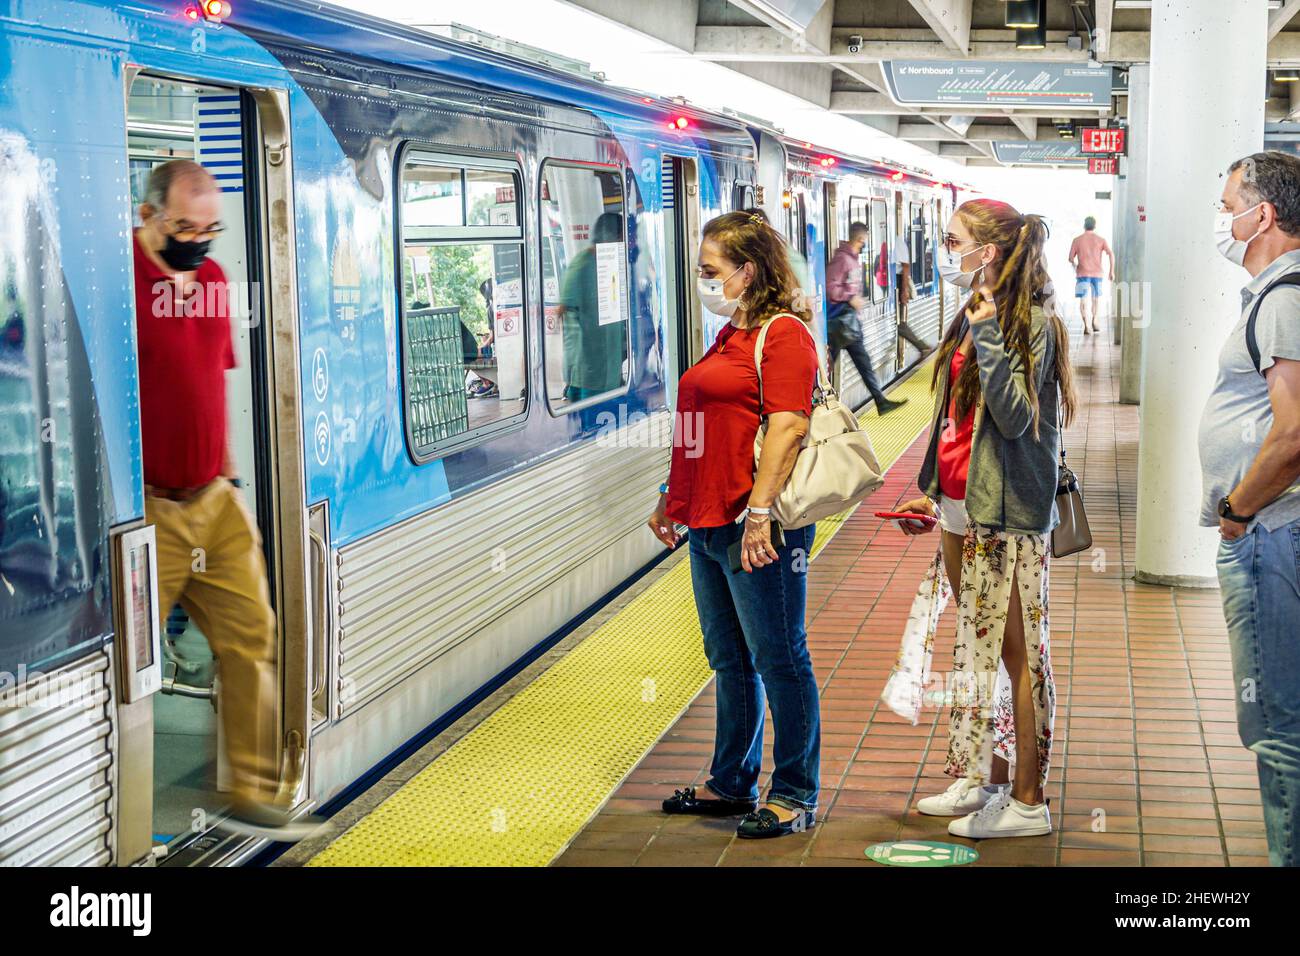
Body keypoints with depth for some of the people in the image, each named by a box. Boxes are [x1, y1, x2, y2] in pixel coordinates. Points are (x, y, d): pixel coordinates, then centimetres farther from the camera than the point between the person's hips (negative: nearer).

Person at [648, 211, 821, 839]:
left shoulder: (784, 334, -10)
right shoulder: (729, 337, 19)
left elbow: (787, 429, -19)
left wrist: (759, 513, -25)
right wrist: (671, 497, 26)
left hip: (754, 529, -10)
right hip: (708, 526, 10)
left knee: (779, 660, -1)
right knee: (729, 661, 17)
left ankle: (796, 795, 8)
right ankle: (732, 783, 28)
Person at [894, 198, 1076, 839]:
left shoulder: (1030, 322, -13)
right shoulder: (973, 317, 13)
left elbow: (1015, 418, -22)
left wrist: (987, 336, -25)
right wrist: (931, 493, 19)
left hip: (1008, 512, -9)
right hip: (959, 508, 9)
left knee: (1018, 652, -2)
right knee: (976, 647, 16)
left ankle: (1027, 802, 5)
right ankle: (987, 777, 28)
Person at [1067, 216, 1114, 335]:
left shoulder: (1077, 240, 2)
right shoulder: (1101, 240, 4)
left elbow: (1071, 258, 3)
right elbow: (1111, 254, -6)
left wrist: (1075, 265, 24)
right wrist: (1112, 271, -2)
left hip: (1082, 273, -1)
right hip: (1097, 274, 1)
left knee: (1084, 300, -4)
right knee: (1096, 299, 18)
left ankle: (1086, 325, -20)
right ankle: (1095, 322, 6)